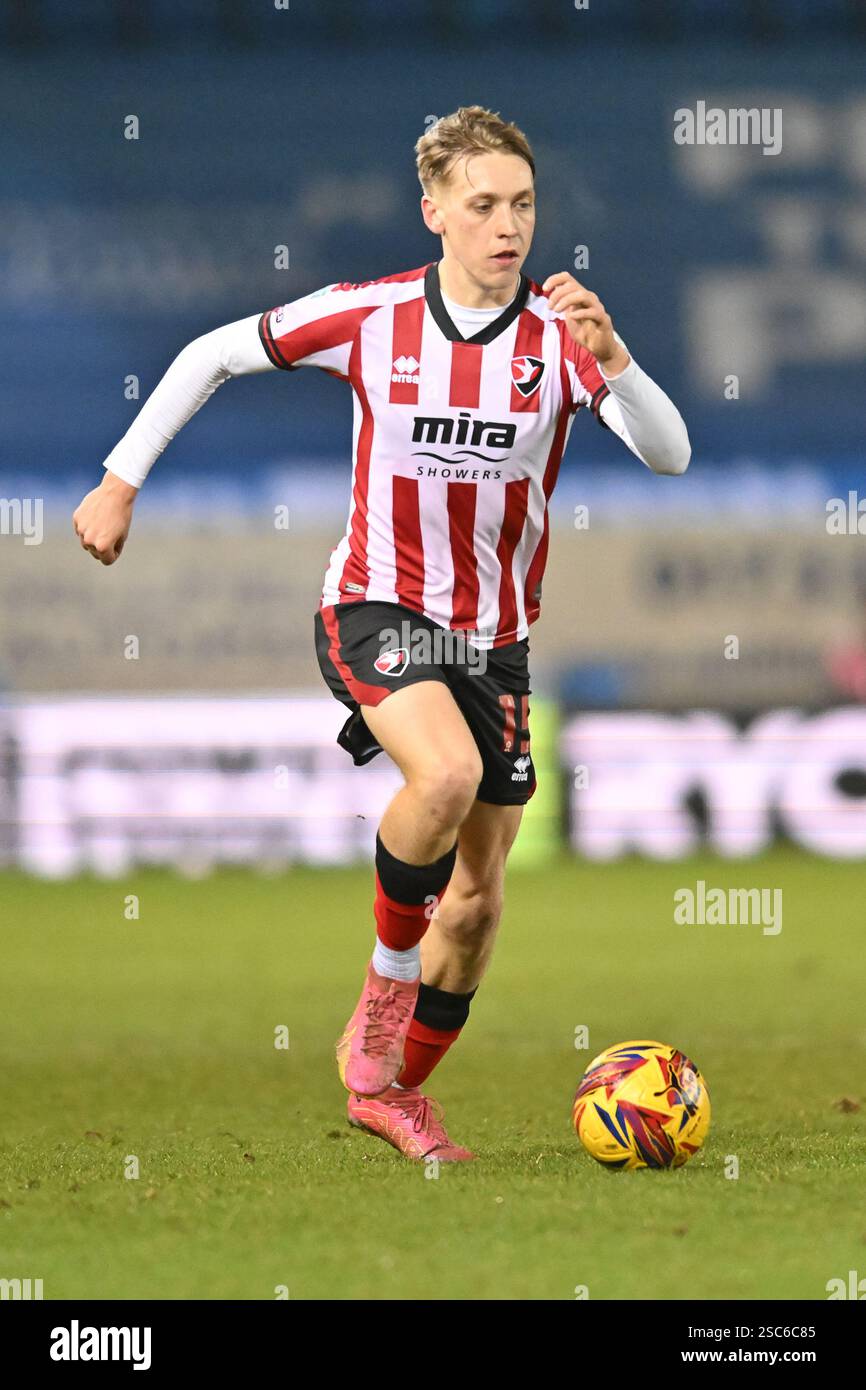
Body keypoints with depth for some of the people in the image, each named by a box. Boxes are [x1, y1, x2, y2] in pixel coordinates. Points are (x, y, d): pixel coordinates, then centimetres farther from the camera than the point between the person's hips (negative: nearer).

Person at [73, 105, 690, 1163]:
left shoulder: (558, 338, -9)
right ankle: (385, 989, -11)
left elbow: (669, 455, -21)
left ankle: (391, 1086, 28)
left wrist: (608, 354, -38)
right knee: (448, 773, -33)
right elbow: (214, 354, 4)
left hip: (495, 633, 3)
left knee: (477, 896, 7)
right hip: (374, 606, -3)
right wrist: (122, 479, 2)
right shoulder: (371, 317, -10)